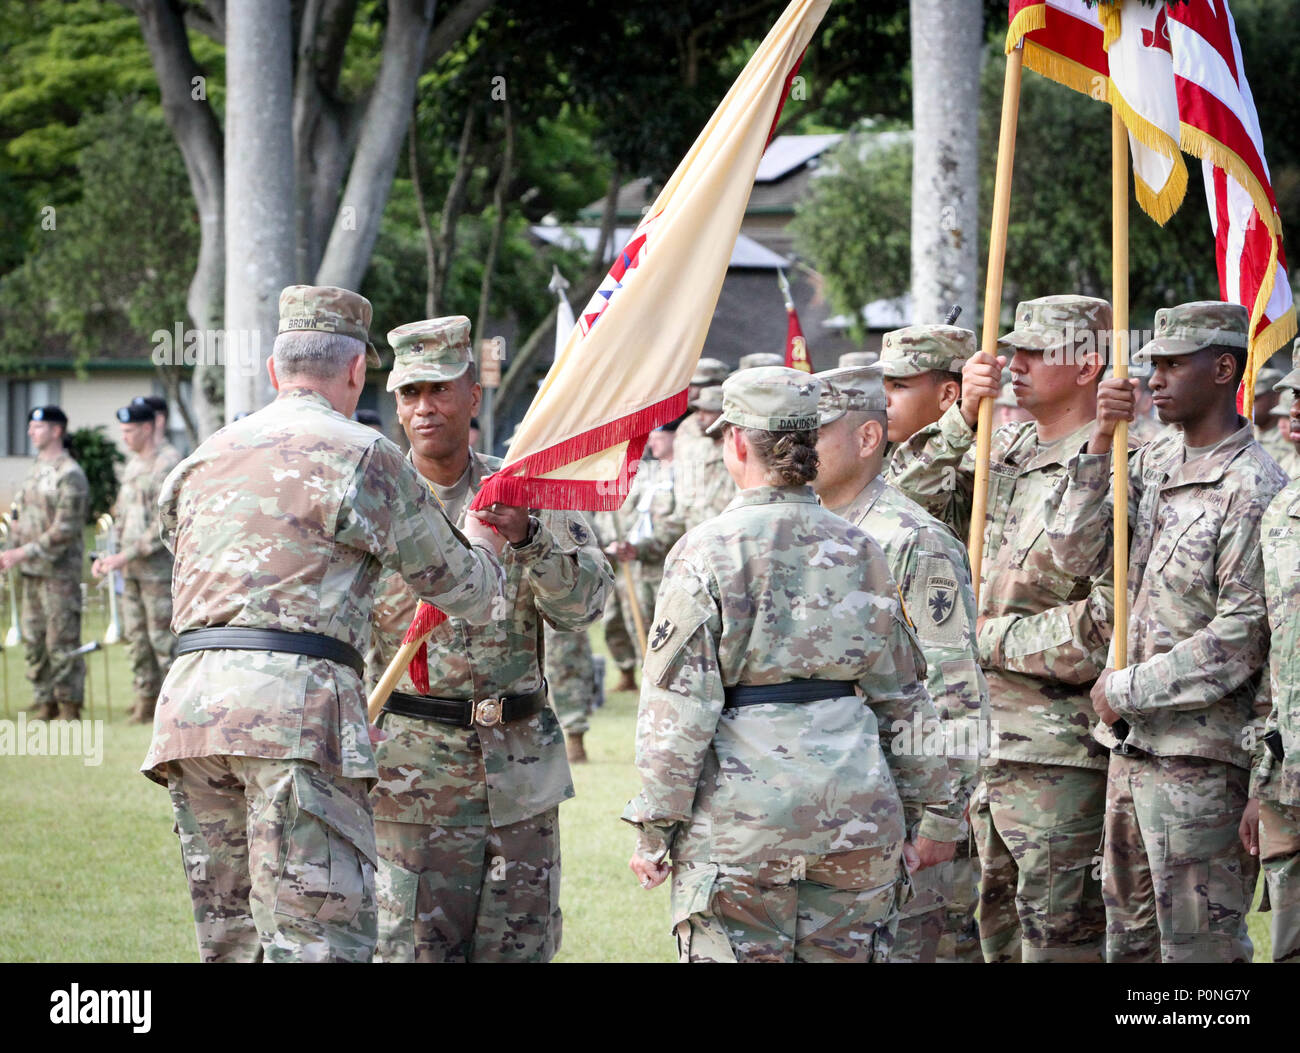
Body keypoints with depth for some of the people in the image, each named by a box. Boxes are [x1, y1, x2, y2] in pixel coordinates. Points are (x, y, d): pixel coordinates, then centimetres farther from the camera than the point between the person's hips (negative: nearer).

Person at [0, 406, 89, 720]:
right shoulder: (36, 470, 15)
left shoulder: (70, 476, -12)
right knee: (34, 641, 9)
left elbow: (66, 530, -17)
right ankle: (45, 704, 16)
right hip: (32, 573, 9)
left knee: (62, 642, -6)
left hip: (59, 572, -9)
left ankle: (69, 708, 0)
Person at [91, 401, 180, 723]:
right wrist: (111, 558, 11)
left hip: (159, 568, -8)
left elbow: (164, 527, -18)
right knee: (136, 636, 9)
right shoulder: (132, 465, 14)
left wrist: (124, 557, -19)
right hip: (132, 570, 8)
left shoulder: (167, 467, -13)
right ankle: (146, 701, 15)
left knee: (163, 637, -7)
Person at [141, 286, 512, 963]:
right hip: (297, 702, -6)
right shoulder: (362, 456, 2)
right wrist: (487, 536, 32)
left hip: (190, 704, 7)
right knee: (320, 938, -10)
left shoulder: (204, 460, 21)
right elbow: (466, 591, 8)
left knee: (231, 939, 11)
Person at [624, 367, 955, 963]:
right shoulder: (859, 551, 7)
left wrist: (653, 830, -3)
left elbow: (678, 709, -9)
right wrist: (925, 811, 19)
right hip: (857, 816, 4)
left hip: (741, 822, -4)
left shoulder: (707, 551, -7)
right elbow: (903, 699, 11)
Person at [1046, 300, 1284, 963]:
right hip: (1132, 746, 8)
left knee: (1199, 946, -3)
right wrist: (1100, 445, -5)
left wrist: (1128, 688, -13)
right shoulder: (1153, 462, 12)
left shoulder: (1254, 490, -14)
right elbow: (1077, 555, 6)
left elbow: (1245, 635, -18)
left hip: (1200, 758, -8)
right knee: (1129, 939, 16)